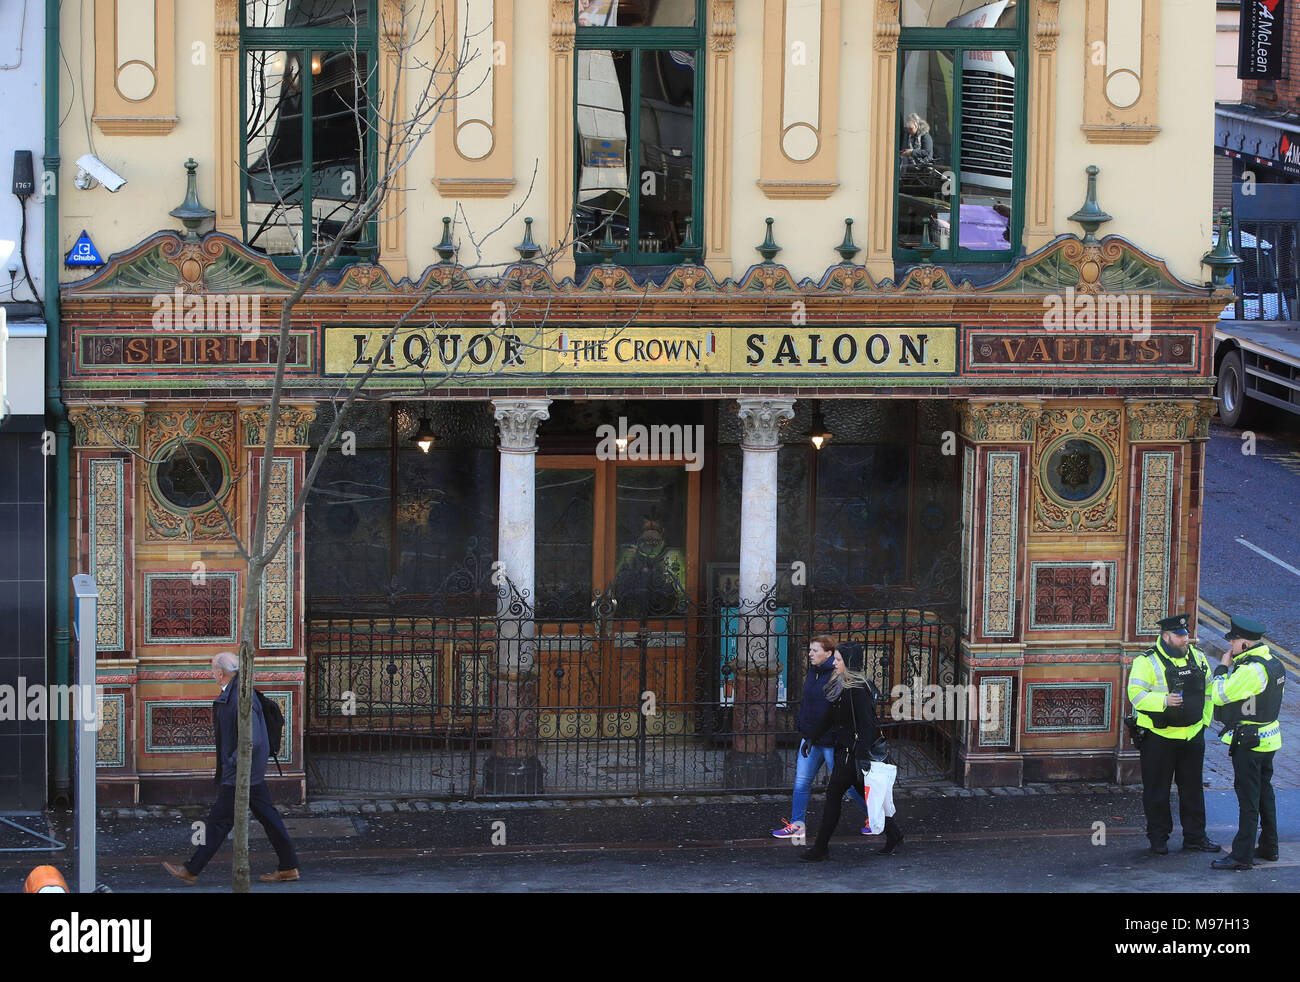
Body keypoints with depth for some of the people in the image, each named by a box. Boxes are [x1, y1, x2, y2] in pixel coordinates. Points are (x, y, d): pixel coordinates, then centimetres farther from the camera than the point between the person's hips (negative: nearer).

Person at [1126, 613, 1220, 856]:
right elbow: (1136, 694, -17)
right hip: (1159, 737, -5)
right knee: (1157, 790, 3)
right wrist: (1164, 701, -29)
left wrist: (1204, 720, 14)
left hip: (1192, 735, 5)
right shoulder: (1147, 661, -11)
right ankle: (1158, 838, 14)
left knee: (1192, 788, 11)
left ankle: (1195, 836, 20)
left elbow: (1208, 691, 19)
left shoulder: (1198, 657, 7)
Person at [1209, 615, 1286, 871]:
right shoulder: (1274, 664, 7)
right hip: (1269, 739, 10)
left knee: (1248, 798, -6)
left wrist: (1222, 667, -7)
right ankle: (1268, 847, 27)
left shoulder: (1251, 670, -24)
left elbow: (1219, 695, -20)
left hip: (1248, 743, -10)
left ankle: (1242, 855, -4)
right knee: (1264, 793, 18)